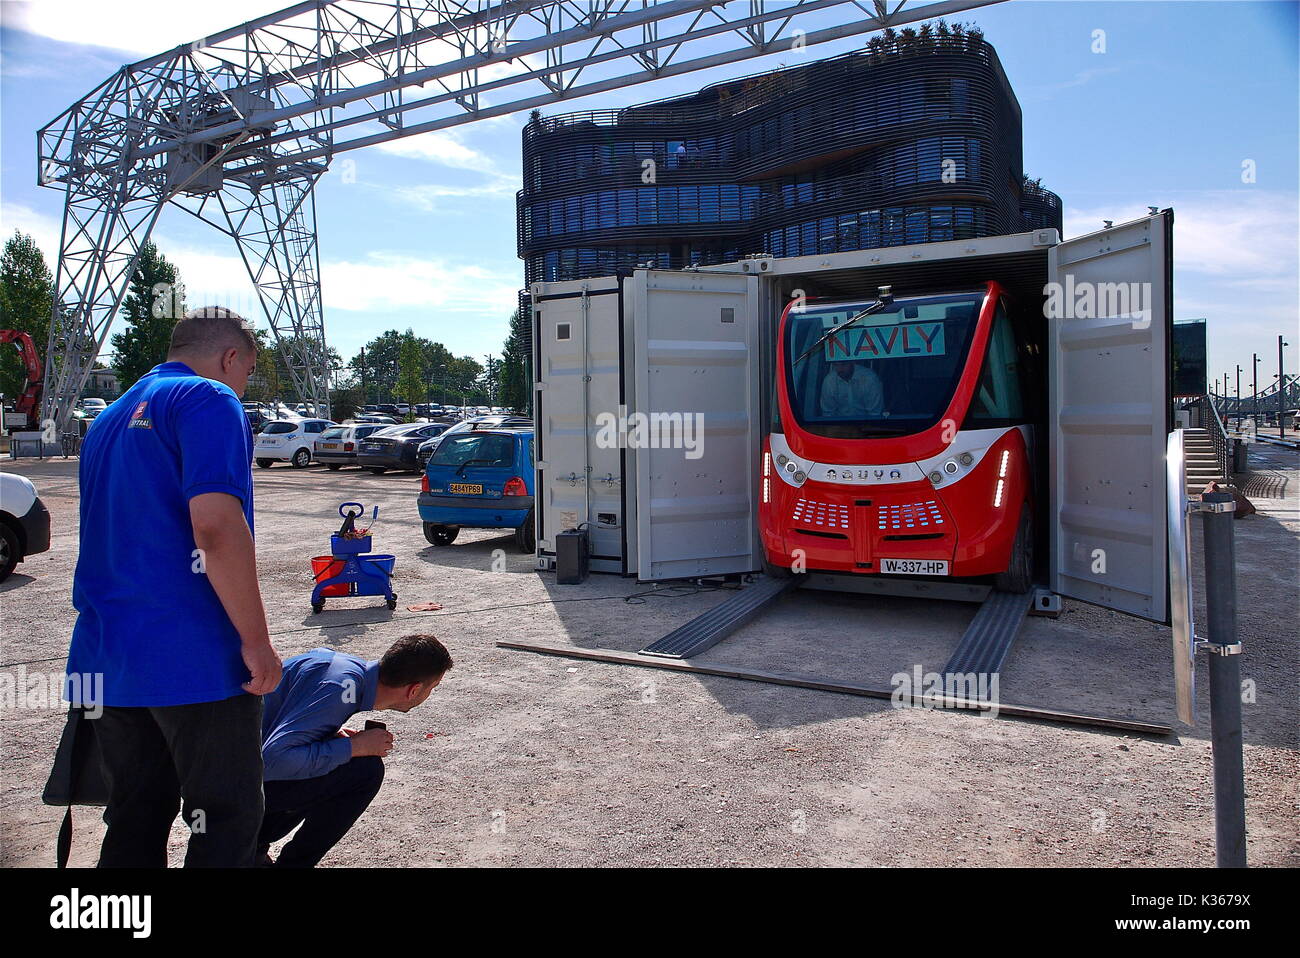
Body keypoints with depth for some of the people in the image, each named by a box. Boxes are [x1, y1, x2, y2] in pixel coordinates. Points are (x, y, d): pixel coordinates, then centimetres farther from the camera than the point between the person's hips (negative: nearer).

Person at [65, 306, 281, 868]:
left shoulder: (113, 417, 20)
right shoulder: (209, 400, -8)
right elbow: (216, 526, -22)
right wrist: (256, 641, -16)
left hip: (106, 657, 9)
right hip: (193, 656, -8)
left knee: (135, 822, 17)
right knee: (228, 821, 2)